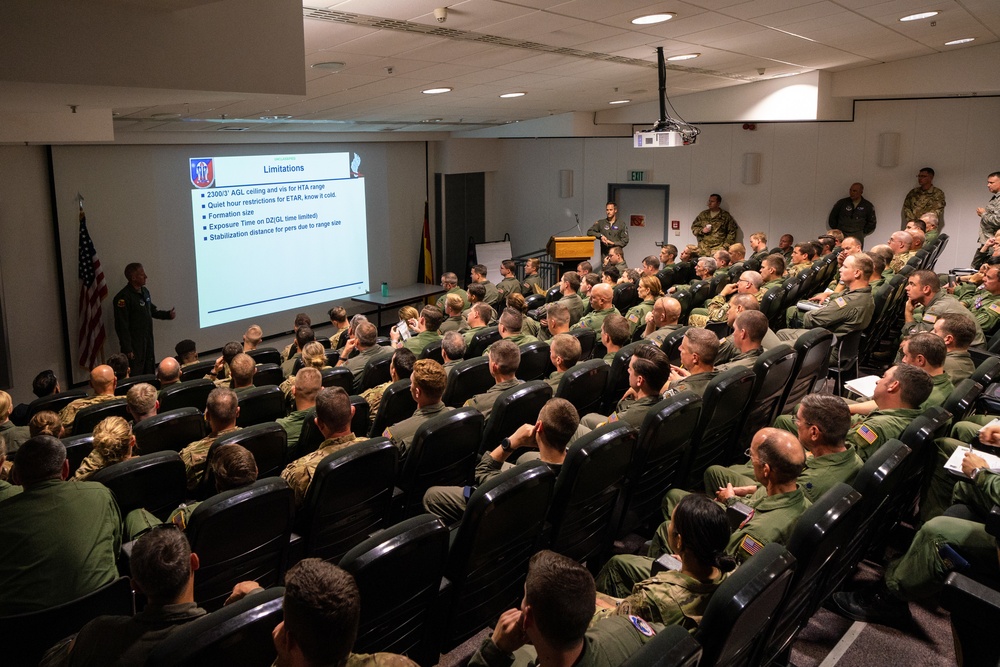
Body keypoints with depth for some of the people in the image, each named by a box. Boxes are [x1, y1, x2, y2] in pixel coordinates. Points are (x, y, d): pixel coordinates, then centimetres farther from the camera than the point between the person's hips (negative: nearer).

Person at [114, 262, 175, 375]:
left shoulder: (144, 291, 8)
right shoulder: (123, 297, -19)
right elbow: (122, 326, -20)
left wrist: (168, 314, 9)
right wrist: (127, 349, -20)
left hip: (147, 341, 9)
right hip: (134, 344, -8)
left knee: (149, 373, 16)